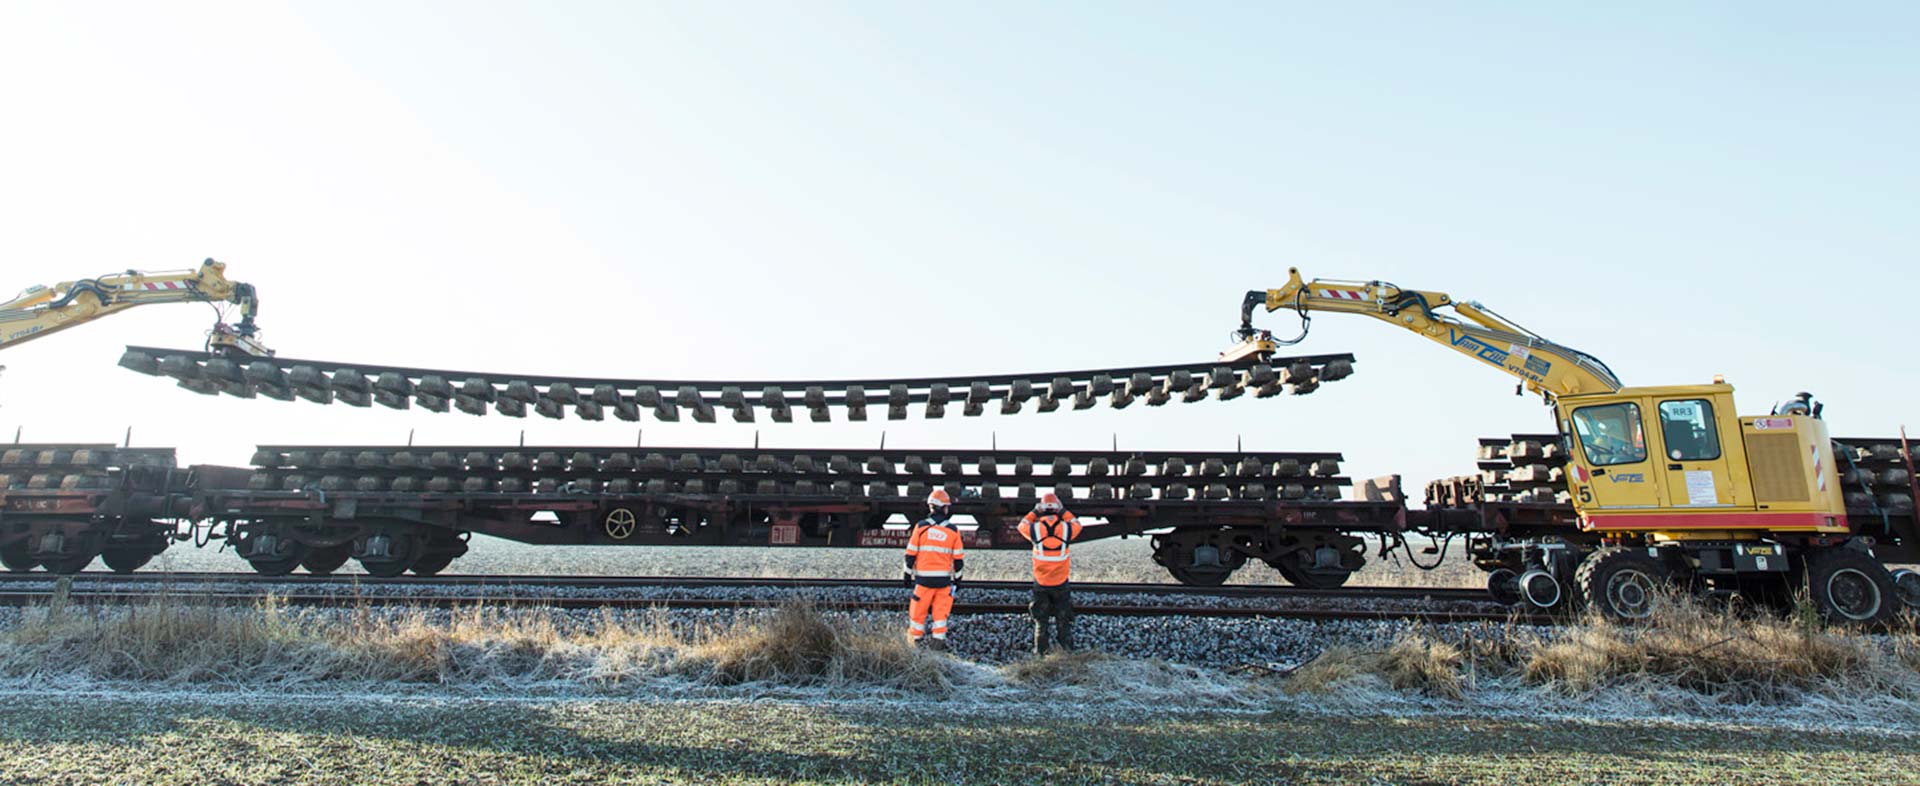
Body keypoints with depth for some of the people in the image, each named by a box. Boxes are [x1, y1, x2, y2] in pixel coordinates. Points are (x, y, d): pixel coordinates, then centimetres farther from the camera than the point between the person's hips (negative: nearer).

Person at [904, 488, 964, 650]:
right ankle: (939, 640, 7)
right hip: (944, 578, 1)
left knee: (919, 610, 8)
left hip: (924, 577, -1)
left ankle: (914, 640, 14)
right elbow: (959, 558, 4)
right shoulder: (953, 530, -1)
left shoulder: (921, 526, -3)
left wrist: (908, 574, 10)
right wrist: (957, 578, 15)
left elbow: (910, 554, 0)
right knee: (940, 611, 8)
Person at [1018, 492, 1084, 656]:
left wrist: (1035, 512, 14)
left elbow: (1022, 525, 8)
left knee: (1041, 619, 14)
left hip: (1040, 582, 0)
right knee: (1063, 618, 14)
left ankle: (1041, 650, 18)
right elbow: (1077, 524, 11)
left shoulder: (1035, 528, -14)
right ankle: (1067, 648, 18)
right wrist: (1063, 511, 14)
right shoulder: (1066, 528, -13)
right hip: (1061, 581, 0)